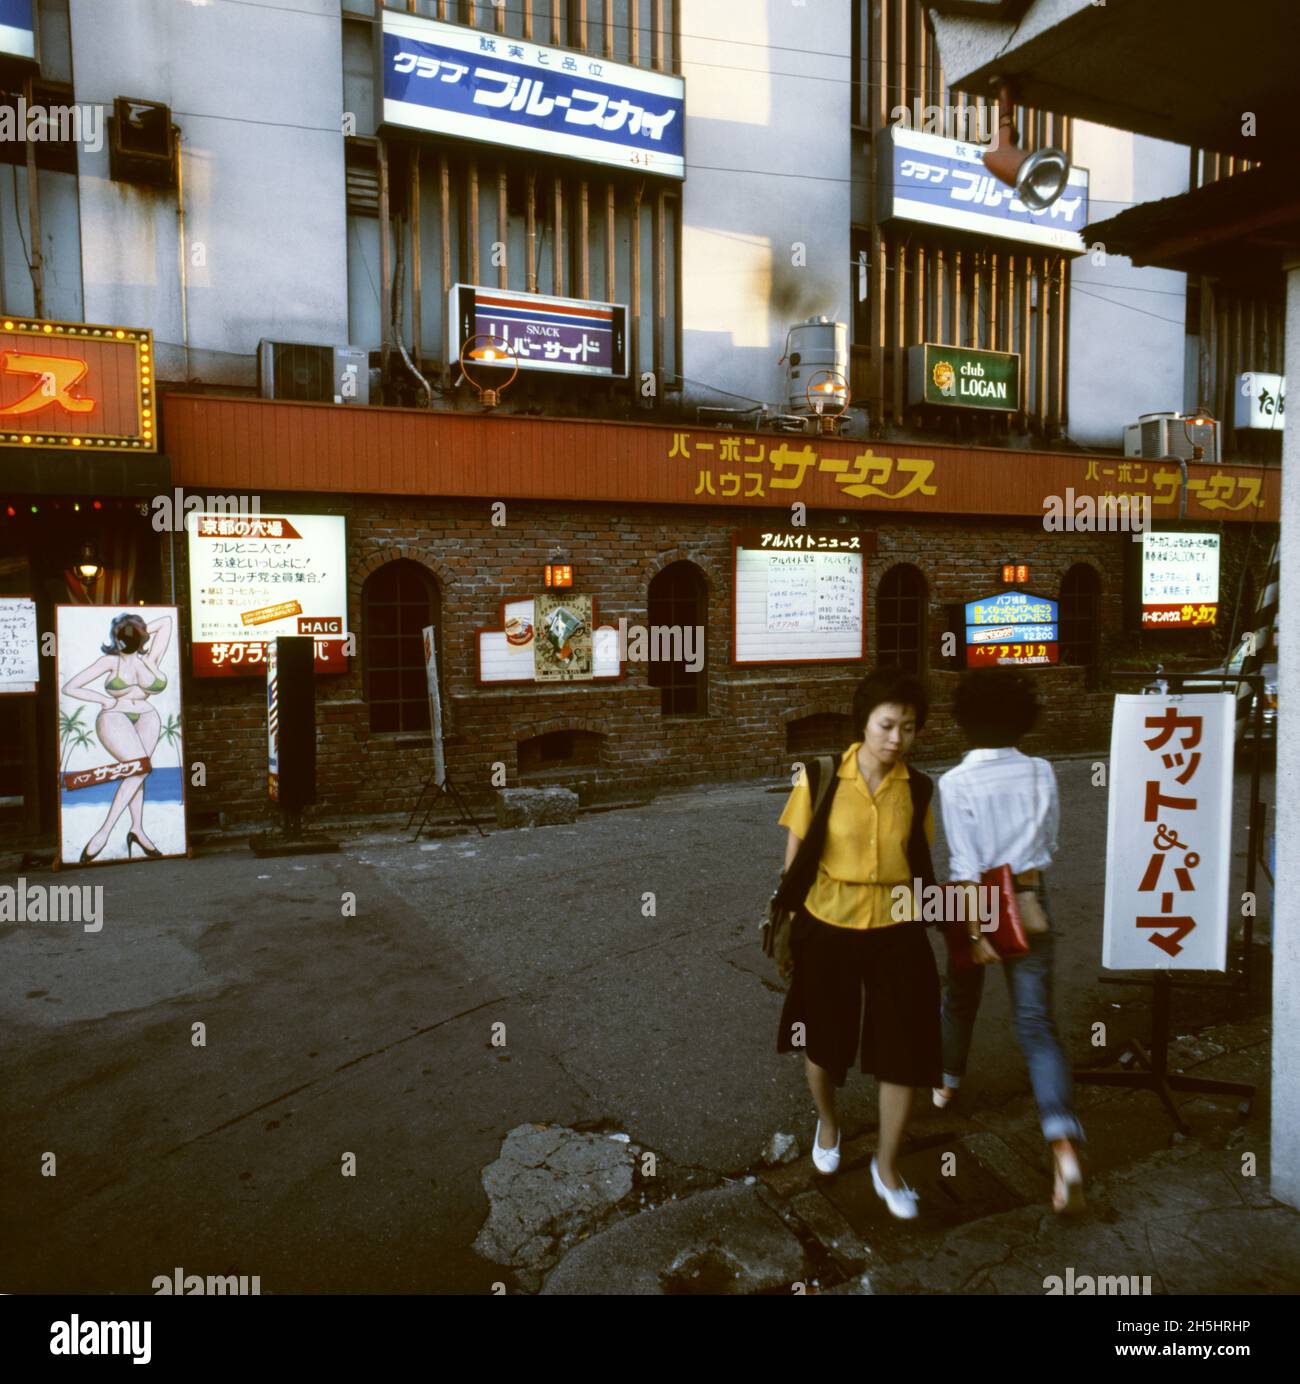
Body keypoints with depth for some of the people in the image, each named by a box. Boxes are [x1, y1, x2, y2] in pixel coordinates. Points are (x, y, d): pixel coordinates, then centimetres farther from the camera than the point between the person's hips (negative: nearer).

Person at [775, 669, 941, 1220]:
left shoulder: (917, 789, -5)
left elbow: (921, 864, 6)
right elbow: (794, 859, -4)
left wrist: (933, 925, 9)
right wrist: (787, 927, -2)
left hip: (896, 933, 1)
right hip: (827, 928, -1)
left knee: (903, 1051, 5)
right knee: (824, 1043, 17)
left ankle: (887, 1167, 30)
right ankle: (827, 1122, 49)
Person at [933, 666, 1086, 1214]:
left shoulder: (955, 783, -16)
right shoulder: (1041, 773, -5)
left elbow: (966, 865, -18)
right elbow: (1048, 841, 5)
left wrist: (974, 930, -17)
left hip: (978, 903, -2)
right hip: (1030, 903, 2)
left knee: (960, 998, 24)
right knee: (1036, 1024, 4)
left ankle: (947, 1083, 47)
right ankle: (1064, 1147, -11)